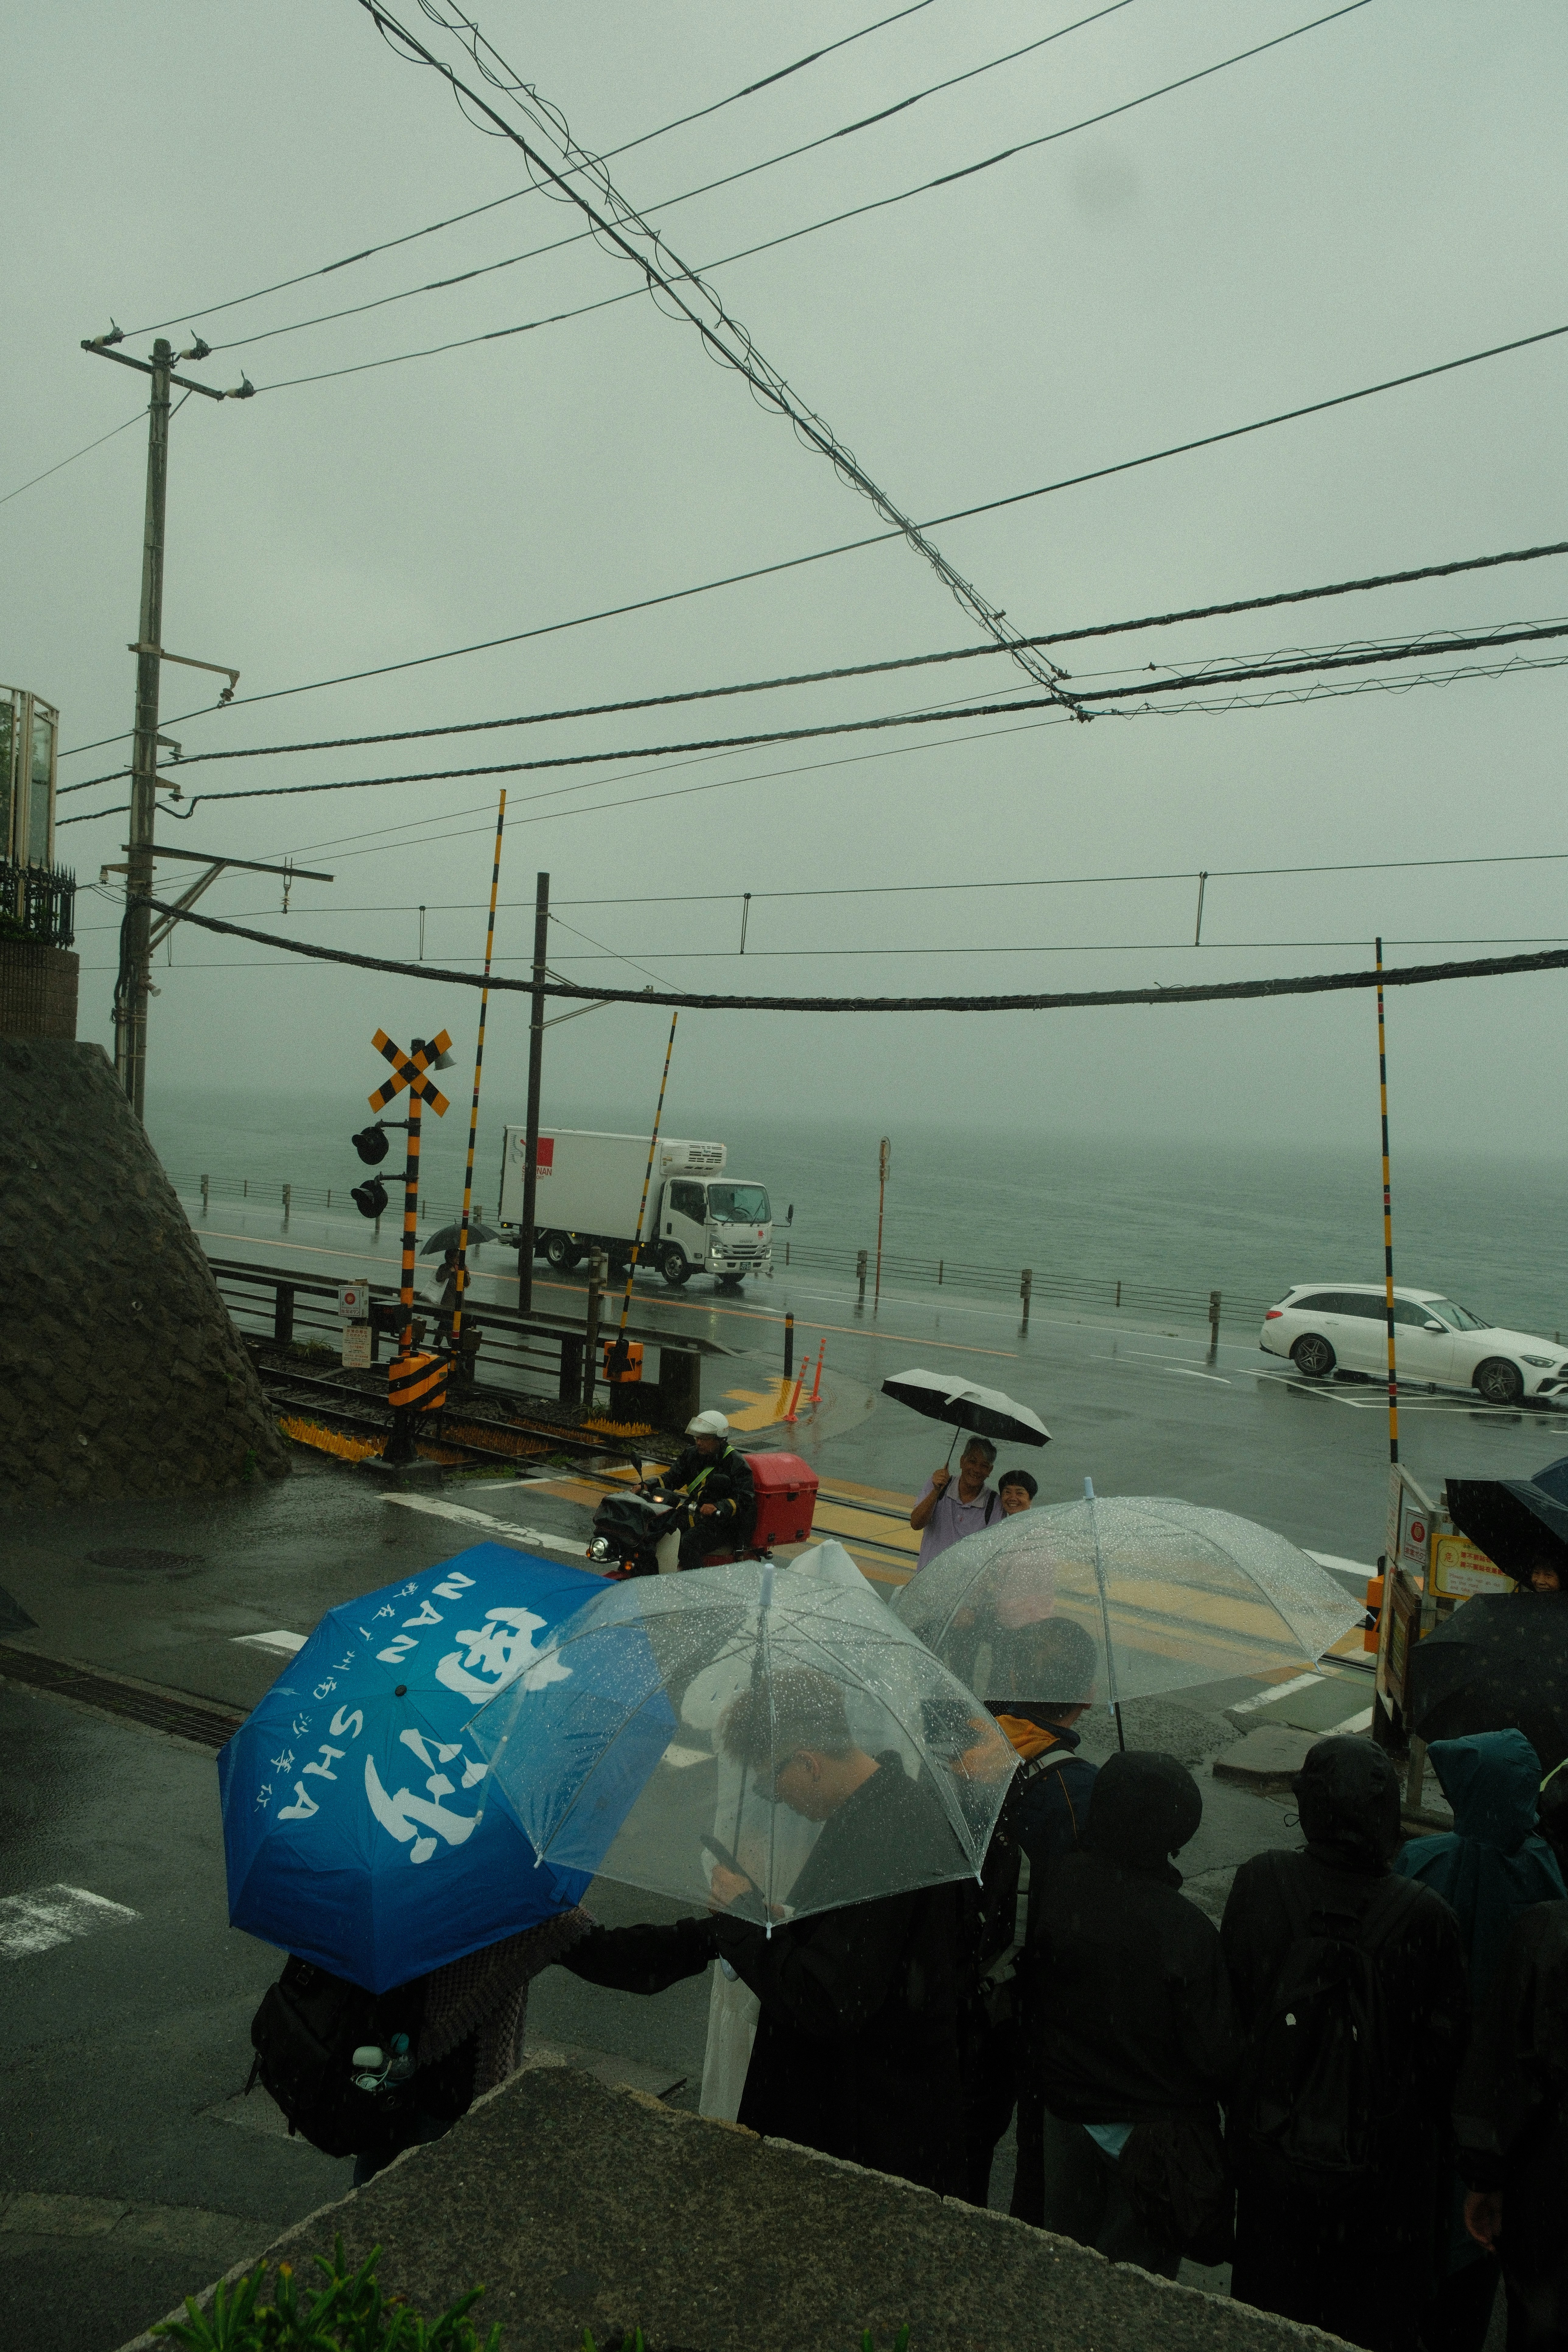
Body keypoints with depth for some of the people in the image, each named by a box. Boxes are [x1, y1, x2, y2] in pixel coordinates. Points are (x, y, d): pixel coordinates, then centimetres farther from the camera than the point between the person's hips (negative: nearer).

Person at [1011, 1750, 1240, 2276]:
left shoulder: (1050, 1883, -18)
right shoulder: (1185, 1930, -27)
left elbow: (1032, 1987, -3)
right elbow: (1215, 2053, -18)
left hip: (1062, 2108, 4)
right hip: (1152, 2128, -3)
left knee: (1063, 2253, 25)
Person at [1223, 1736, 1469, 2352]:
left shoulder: (1258, 1886, -18)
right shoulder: (1424, 1917, -23)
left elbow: (1231, 2007, -6)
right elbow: (1447, 2047, -12)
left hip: (1273, 2147, 2)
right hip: (1383, 2164, -1)